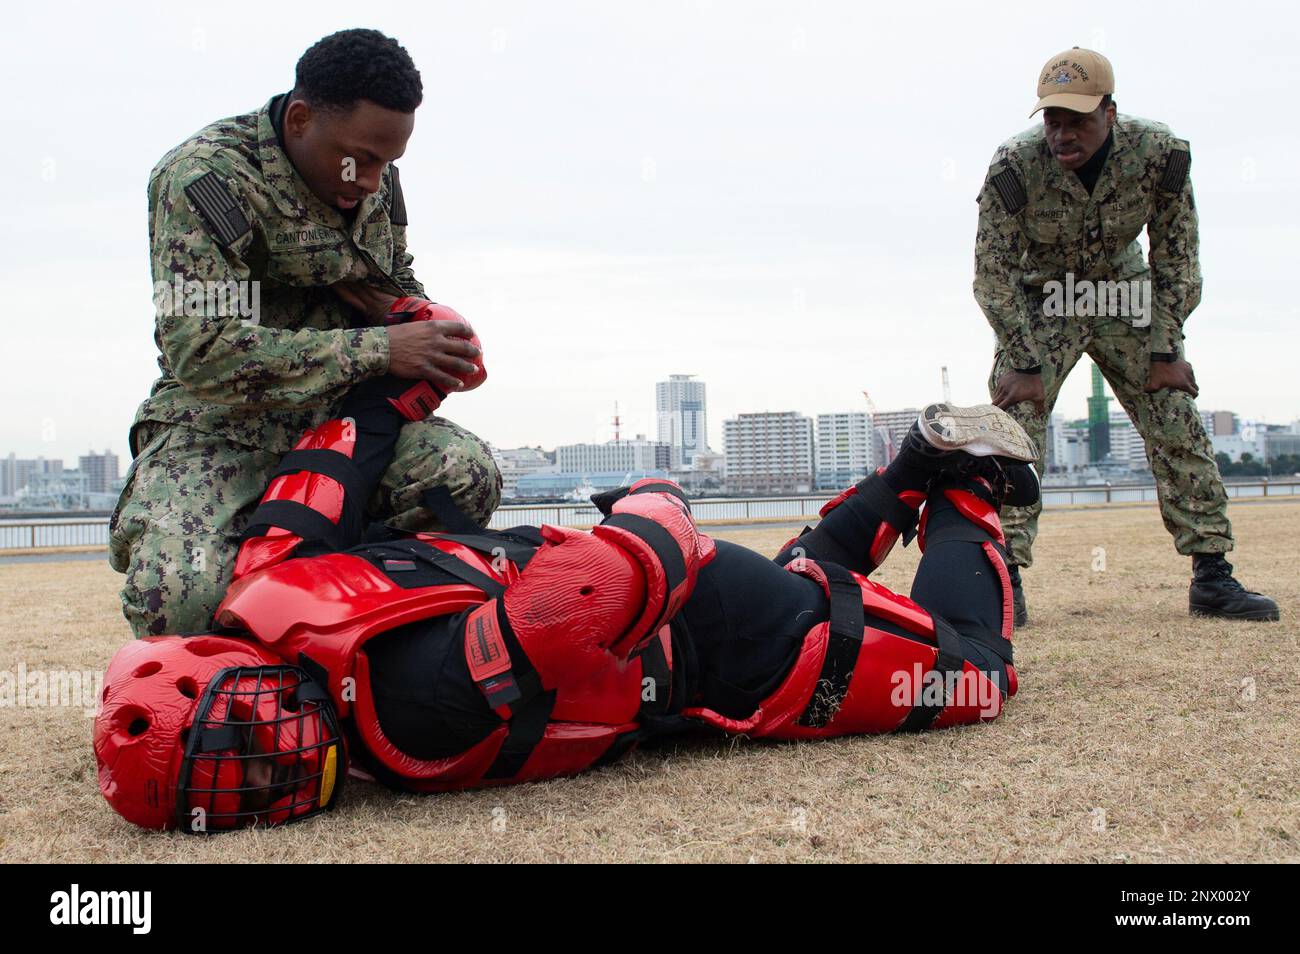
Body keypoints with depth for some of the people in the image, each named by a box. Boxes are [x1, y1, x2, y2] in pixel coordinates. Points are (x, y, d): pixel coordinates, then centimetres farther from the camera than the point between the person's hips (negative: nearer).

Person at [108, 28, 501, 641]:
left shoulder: (374, 178, 7)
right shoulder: (204, 176, -15)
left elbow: (398, 276, 27)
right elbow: (202, 349, -26)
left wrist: (427, 325, 1)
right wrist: (379, 351, -29)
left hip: (344, 408, 5)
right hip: (220, 422, -5)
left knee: (466, 474, -26)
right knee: (177, 591, -32)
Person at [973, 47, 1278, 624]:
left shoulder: (1160, 154, -20)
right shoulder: (1015, 166, -25)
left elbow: (1177, 261, -8)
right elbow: (993, 274, -17)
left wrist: (1165, 351, -11)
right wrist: (1027, 364, -20)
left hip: (1125, 300, 2)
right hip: (1041, 303, -2)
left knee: (1180, 428, -5)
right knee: (1015, 431, -16)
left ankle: (1212, 577, 3)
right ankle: (1004, 582, -12)